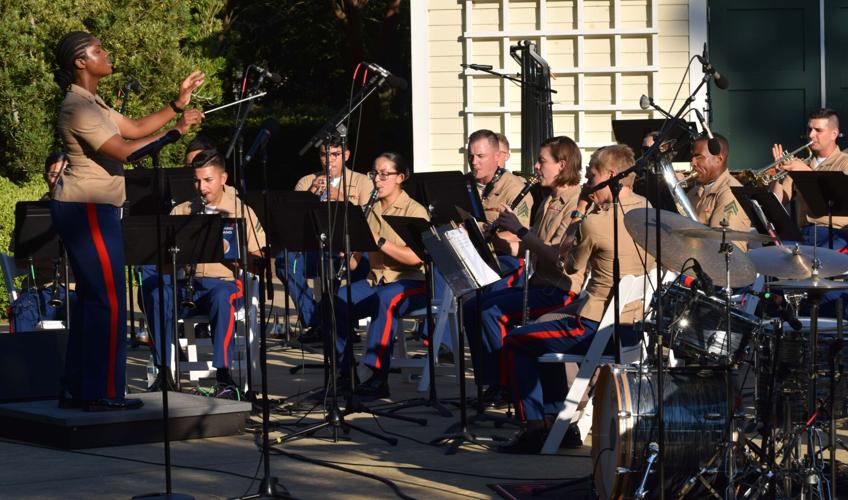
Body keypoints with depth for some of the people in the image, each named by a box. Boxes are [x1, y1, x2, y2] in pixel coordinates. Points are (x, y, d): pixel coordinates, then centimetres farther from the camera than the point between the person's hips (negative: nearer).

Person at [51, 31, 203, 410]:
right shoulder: (78, 108, -16)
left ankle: (76, 390, 16)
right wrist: (176, 131, -19)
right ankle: (104, 393, -6)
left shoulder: (91, 104, 17)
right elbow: (125, 151, -23)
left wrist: (177, 105, 14)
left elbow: (136, 128, 19)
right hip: (87, 209, -11)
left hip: (87, 209, 11)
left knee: (91, 298, 13)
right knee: (108, 300, -8)